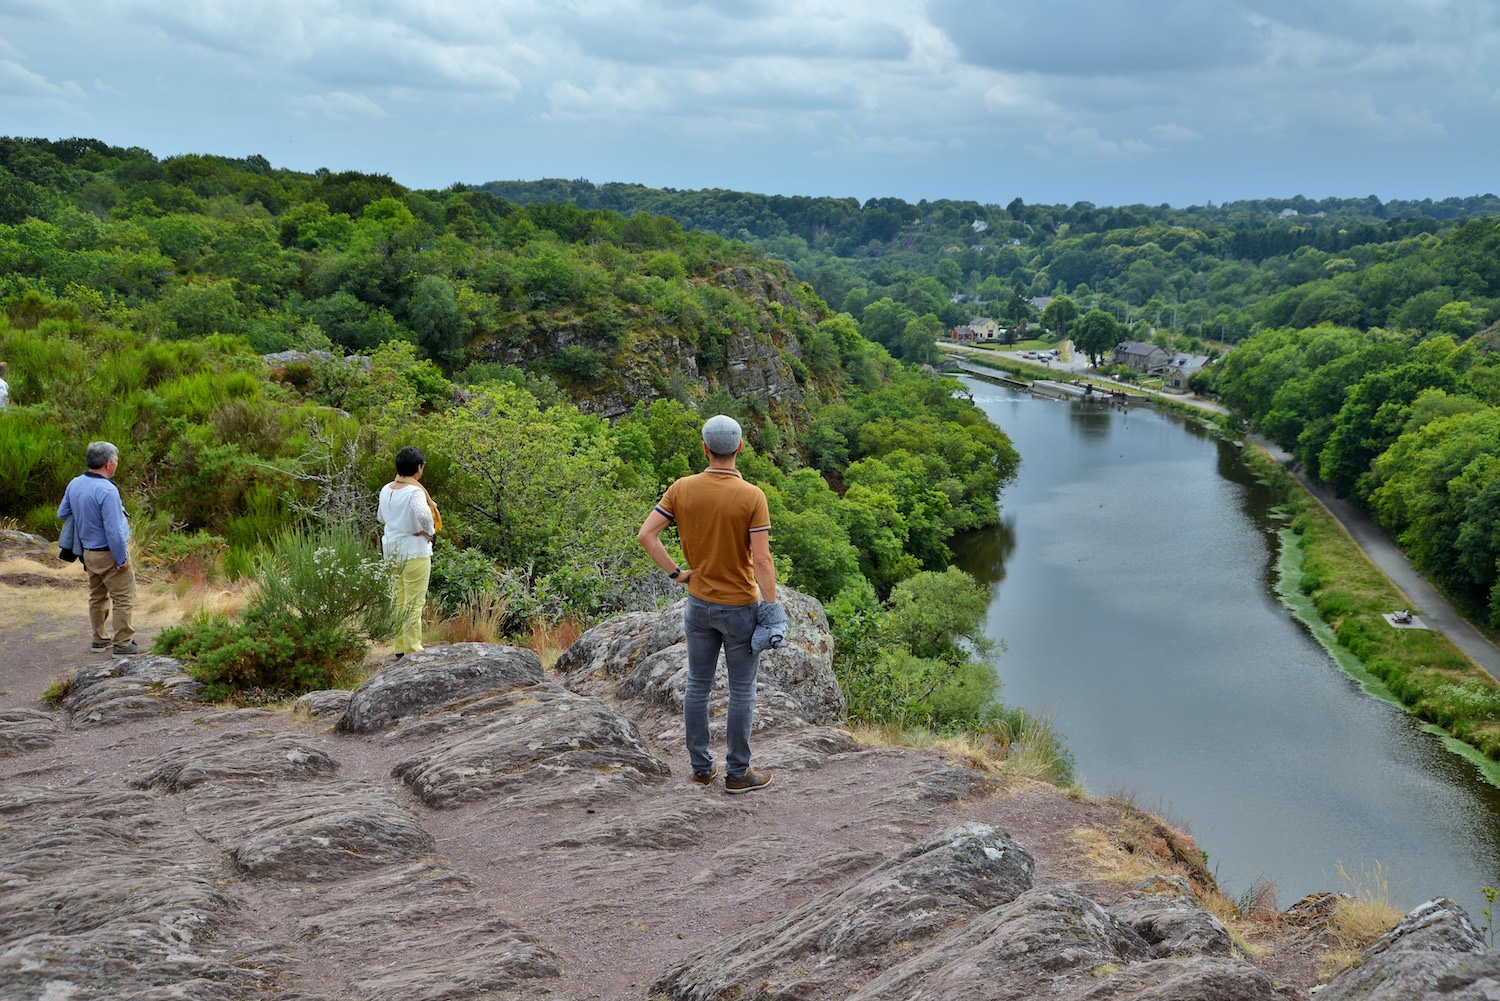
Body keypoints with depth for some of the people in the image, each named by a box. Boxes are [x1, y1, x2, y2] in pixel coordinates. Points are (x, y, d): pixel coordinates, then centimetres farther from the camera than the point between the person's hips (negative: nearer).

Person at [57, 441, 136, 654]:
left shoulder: (75, 484, 0)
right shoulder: (107, 491, -25)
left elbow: (62, 513, 14)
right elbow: (113, 531, -24)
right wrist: (122, 559, -15)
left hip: (88, 552, 8)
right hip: (109, 553, -8)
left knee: (97, 597, 19)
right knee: (123, 598, 2)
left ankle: (100, 640, 27)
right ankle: (122, 643, 5)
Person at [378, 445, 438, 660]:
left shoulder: (386, 490, 6)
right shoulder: (415, 492, -17)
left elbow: (381, 517, 18)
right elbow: (423, 515, -32)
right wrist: (430, 531, -14)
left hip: (393, 549, 7)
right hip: (415, 551, -7)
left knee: (399, 600, 16)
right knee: (414, 602, -1)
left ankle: (400, 648, 22)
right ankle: (412, 650, 0)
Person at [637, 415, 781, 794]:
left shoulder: (682, 488, -6)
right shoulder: (752, 496, -18)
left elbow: (646, 534, -6)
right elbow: (761, 559, -20)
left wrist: (675, 573, 2)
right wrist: (772, 611, -14)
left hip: (698, 604, 4)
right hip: (740, 607, -4)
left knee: (697, 685, 15)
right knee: (742, 691, 7)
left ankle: (701, 766, 24)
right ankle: (737, 773, 15)